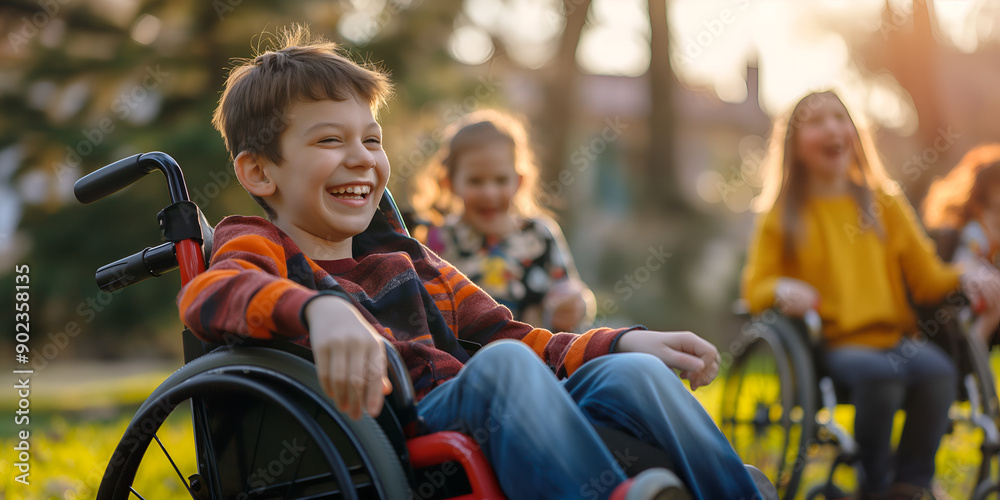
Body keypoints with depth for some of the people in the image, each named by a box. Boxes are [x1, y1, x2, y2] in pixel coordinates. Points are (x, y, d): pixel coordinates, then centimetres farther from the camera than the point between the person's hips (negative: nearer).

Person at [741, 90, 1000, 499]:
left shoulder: (884, 203, 15)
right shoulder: (781, 215, 8)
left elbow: (927, 277, 14)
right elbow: (755, 288, 6)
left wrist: (965, 280, -6)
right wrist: (780, 289, -16)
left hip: (893, 337, 3)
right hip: (831, 344, -3)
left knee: (937, 369, -29)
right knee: (880, 372, -34)